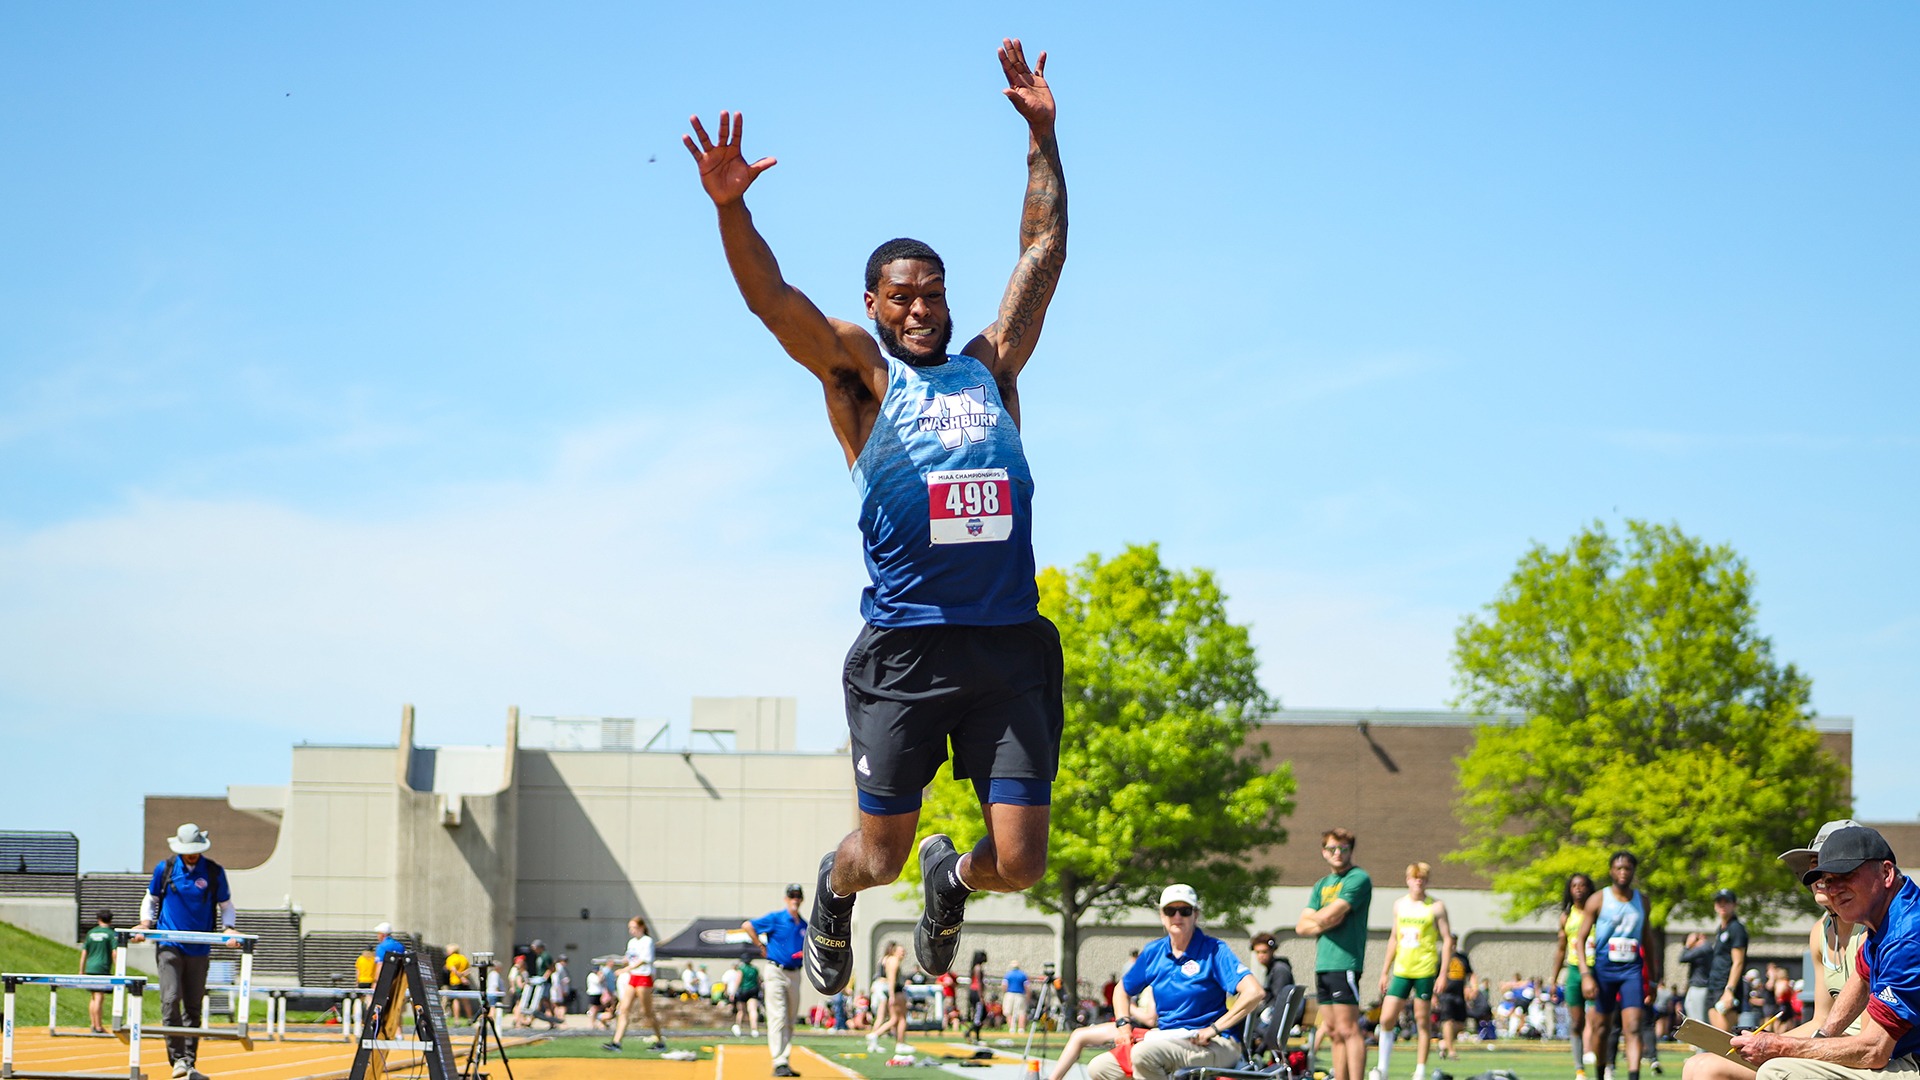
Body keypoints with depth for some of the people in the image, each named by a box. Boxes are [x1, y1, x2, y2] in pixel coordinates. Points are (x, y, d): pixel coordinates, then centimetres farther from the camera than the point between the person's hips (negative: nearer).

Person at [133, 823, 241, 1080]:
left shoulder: (214, 872, 3)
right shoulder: (165, 868, 4)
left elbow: (226, 905, 13)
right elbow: (150, 898, 17)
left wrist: (228, 929, -6)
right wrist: (146, 923, 0)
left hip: (199, 950, 1)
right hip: (169, 945, -1)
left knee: (193, 1008, 5)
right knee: (171, 1000, -16)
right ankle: (178, 1059, -15)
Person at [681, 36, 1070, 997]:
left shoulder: (990, 366, 18)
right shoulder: (861, 374, 8)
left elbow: (1042, 254, 24)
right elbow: (772, 300, -5)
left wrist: (1041, 135, 22)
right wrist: (730, 207, -21)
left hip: (1010, 645, 3)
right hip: (905, 649, -3)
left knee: (1020, 864, -4)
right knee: (881, 854, 2)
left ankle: (952, 876, 33)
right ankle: (834, 890, 40)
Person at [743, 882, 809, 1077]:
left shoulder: (804, 926, 13)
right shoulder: (776, 918, -4)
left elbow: (807, 949, 25)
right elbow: (747, 926, -6)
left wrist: (807, 952, 1)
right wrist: (762, 947, -5)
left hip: (794, 974, 6)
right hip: (775, 972, -6)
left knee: (790, 1022, 9)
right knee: (777, 1018, -12)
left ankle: (786, 1061, 16)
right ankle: (779, 1063, -16)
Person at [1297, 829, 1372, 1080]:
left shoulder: (1358, 879, -5)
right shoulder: (1322, 885, 20)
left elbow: (1329, 916, -15)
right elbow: (1301, 927, 13)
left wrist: (1315, 918, 7)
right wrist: (1325, 923, -6)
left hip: (1344, 963, -8)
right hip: (1322, 965, 8)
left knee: (1348, 1030, -12)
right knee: (1334, 1033, 8)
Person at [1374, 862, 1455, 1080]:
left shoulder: (1436, 907, -1)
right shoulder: (1399, 905, 12)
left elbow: (1447, 940, -2)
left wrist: (1443, 974, -9)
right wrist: (1385, 972, 17)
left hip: (1425, 970, -4)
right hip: (1401, 970, 4)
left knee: (1422, 1019, 1)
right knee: (1387, 1019, -4)